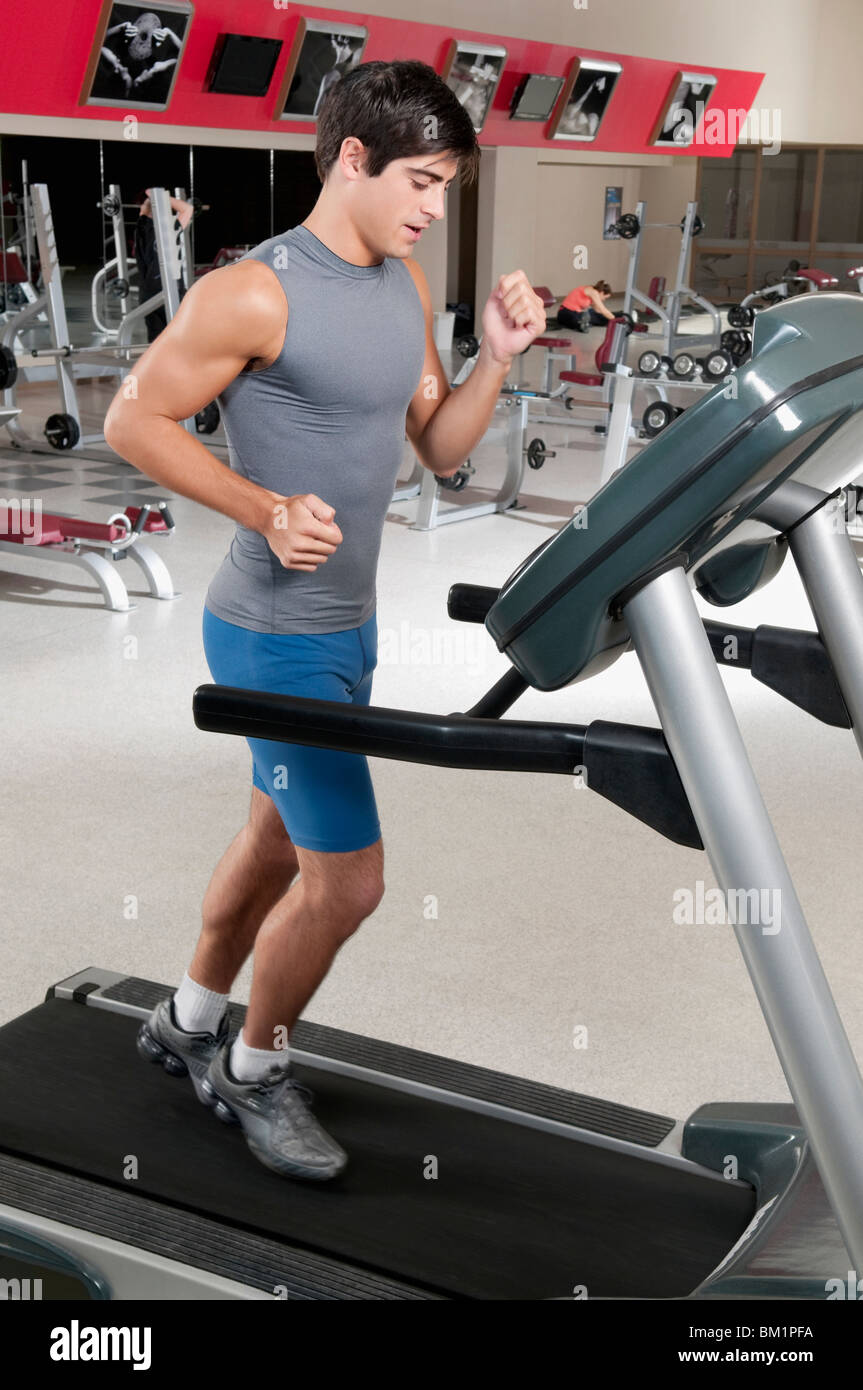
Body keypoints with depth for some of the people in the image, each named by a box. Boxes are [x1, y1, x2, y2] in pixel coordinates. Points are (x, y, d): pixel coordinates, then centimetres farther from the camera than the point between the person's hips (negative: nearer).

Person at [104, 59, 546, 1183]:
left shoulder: (406, 284, 7)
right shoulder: (256, 294, -18)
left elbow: (439, 448, 11)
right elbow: (133, 421, -13)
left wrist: (498, 358, -6)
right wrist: (265, 508, -23)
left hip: (350, 625, 9)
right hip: (277, 637, -9)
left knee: (281, 836, 21)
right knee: (346, 879, -6)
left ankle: (189, 1022, 43)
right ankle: (253, 1071, 20)